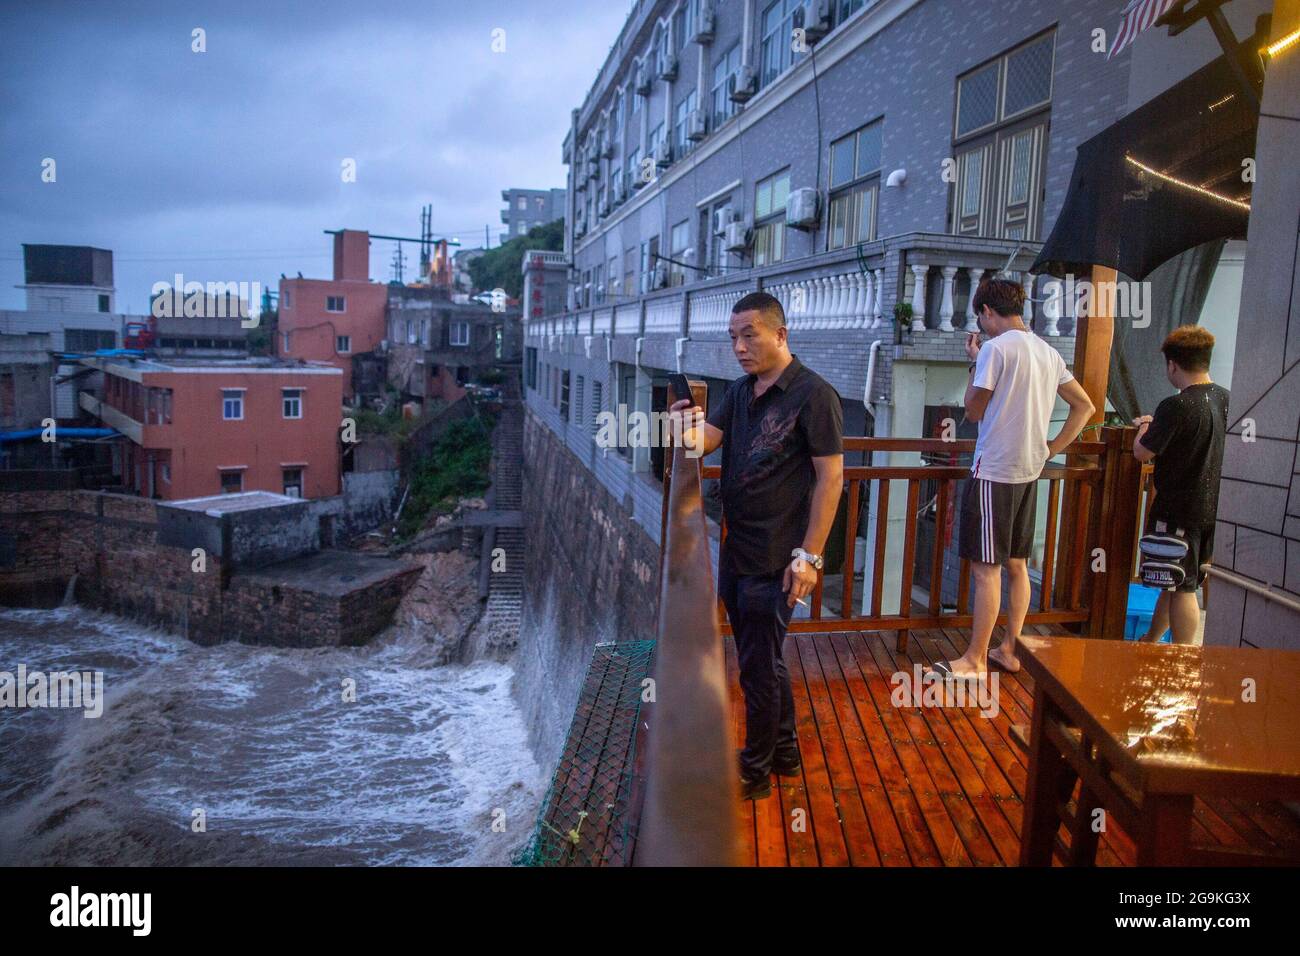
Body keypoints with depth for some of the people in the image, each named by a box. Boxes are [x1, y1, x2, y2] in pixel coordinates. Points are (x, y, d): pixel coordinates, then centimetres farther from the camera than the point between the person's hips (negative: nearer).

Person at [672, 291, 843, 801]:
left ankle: (755, 772, 22)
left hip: (773, 561, -8)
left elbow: (831, 477, -16)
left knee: (758, 666, 4)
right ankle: (783, 752, 38)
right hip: (735, 550, 8)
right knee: (765, 659, 20)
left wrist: (808, 555, -19)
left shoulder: (813, 394, -14)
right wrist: (687, 434, -24)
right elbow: (704, 440, 0)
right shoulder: (740, 391, 9)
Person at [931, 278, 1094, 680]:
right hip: (1028, 472, 8)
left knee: (985, 568, -3)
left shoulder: (995, 348, -13)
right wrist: (1050, 449, 13)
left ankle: (975, 660, 4)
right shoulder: (1048, 352, 11)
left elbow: (973, 412, -7)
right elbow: (1085, 406, 15)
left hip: (994, 472, -8)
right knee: (1016, 564, 15)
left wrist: (974, 362, 4)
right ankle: (1010, 649, 24)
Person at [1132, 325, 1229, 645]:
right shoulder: (1226, 399, 3)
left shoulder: (1175, 406, -20)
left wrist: (1144, 426, 5)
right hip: (1214, 507, 7)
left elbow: (1142, 453, -13)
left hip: (1179, 509, -7)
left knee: (1181, 588, 2)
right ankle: (1151, 640, 34)